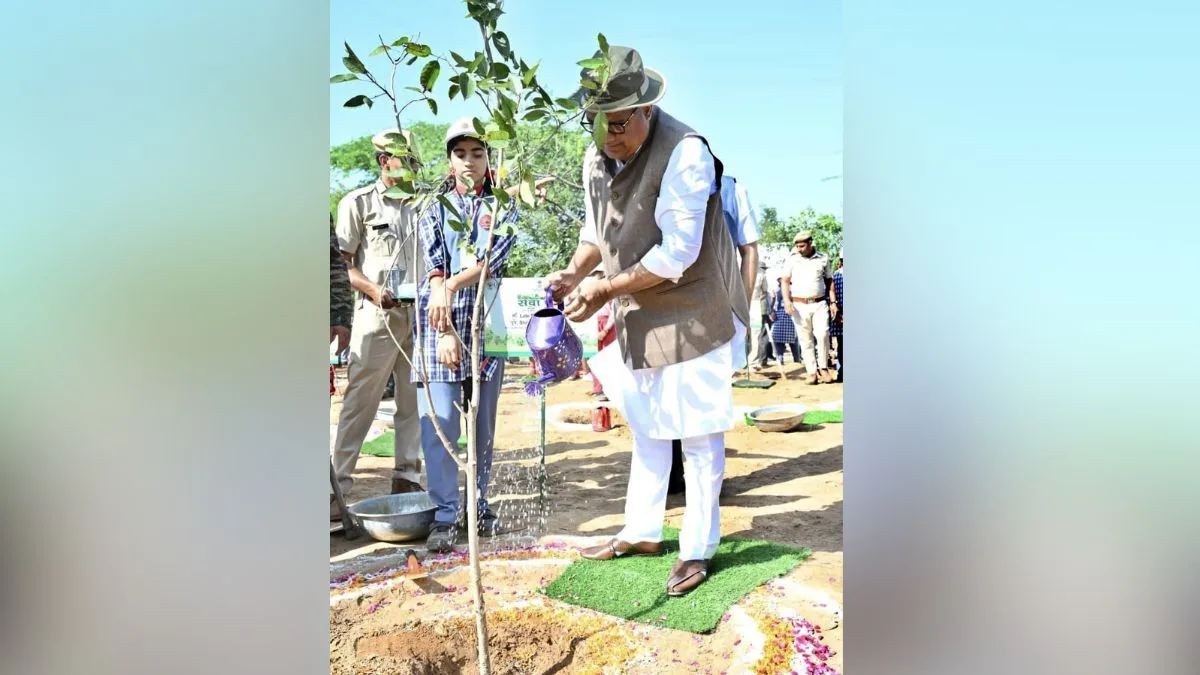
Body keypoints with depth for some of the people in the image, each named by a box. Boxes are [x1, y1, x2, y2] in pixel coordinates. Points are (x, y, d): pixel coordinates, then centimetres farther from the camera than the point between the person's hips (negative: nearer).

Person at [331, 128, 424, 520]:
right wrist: (374, 290, -17)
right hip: (377, 315, -5)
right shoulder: (358, 203, 2)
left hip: (416, 313, 5)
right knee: (360, 402, -5)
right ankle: (338, 482, 2)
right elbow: (344, 262, -2)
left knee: (414, 400, 7)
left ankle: (406, 477, 17)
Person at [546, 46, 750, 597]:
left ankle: (697, 551, 18)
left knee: (698, 436, 3)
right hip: (639, 318, 8)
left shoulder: (685, 153, -23)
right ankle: (641, 533, 34)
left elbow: (676, 252, -25)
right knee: (647, 428, 18)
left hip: (693, 316, -7)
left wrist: (605, 289, -22)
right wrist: (574, 272, -7)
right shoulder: (597, 158, 1)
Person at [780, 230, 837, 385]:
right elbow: (785, 281, 3)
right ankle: (812, 372, 7)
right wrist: (787, 301, -10)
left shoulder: (823, 258, 7)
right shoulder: (792, 259, 4)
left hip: (820, 304, 0)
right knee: (805, 340, 1)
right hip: (799, 305, 0)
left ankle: (823, 368, 1)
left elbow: (829, 281, 13)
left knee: (823, 334, -14)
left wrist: (833, 302, 6)